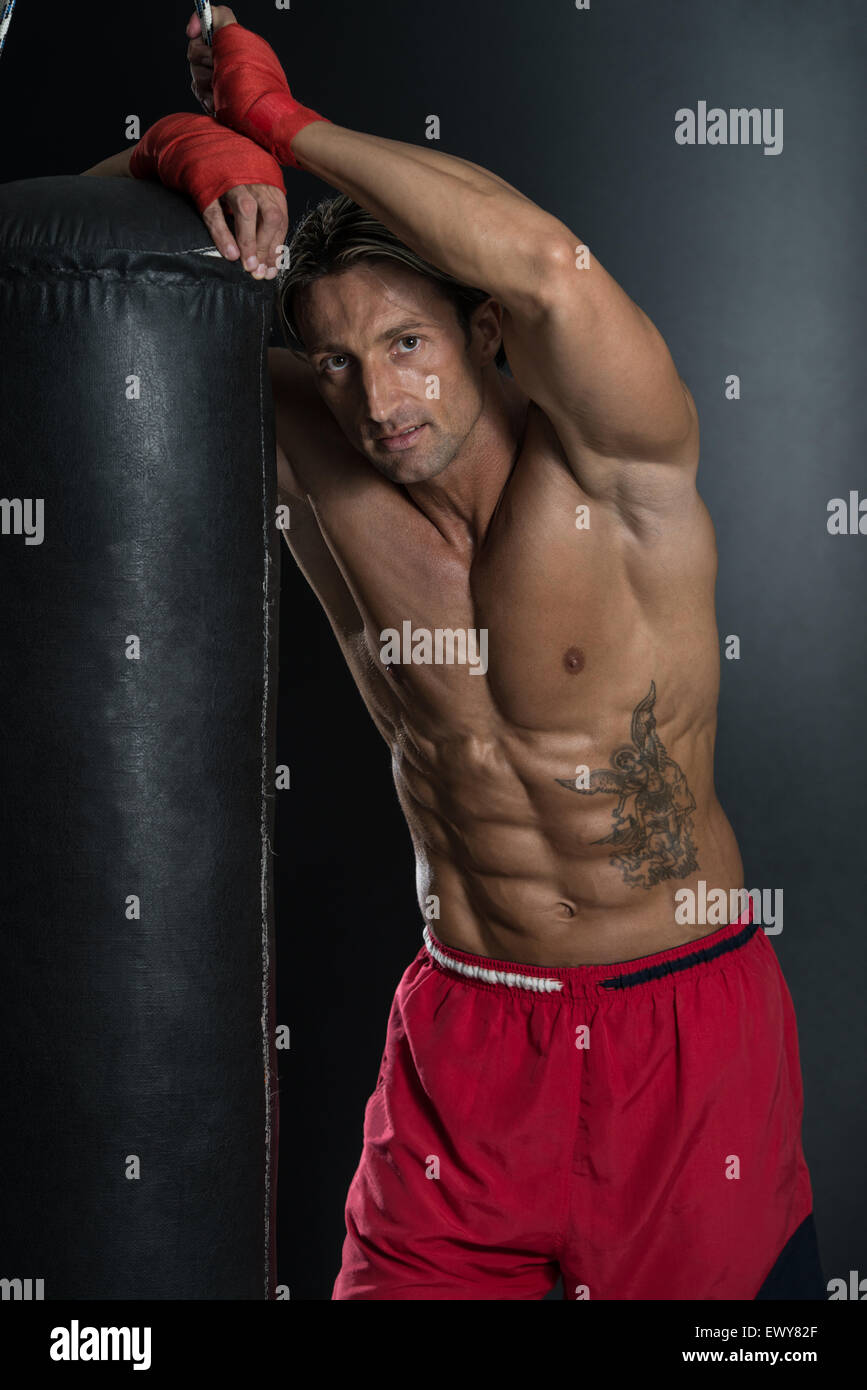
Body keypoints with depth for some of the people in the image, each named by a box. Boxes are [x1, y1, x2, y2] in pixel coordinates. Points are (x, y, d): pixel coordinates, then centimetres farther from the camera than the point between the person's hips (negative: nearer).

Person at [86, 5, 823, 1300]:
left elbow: (546, 266, -39)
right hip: (464, 1029, 3)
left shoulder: (616, 473, -17)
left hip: (684, 1024, -2)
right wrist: (201, 150, -26)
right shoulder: (328, 483, -7)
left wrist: (284, 123, -30)